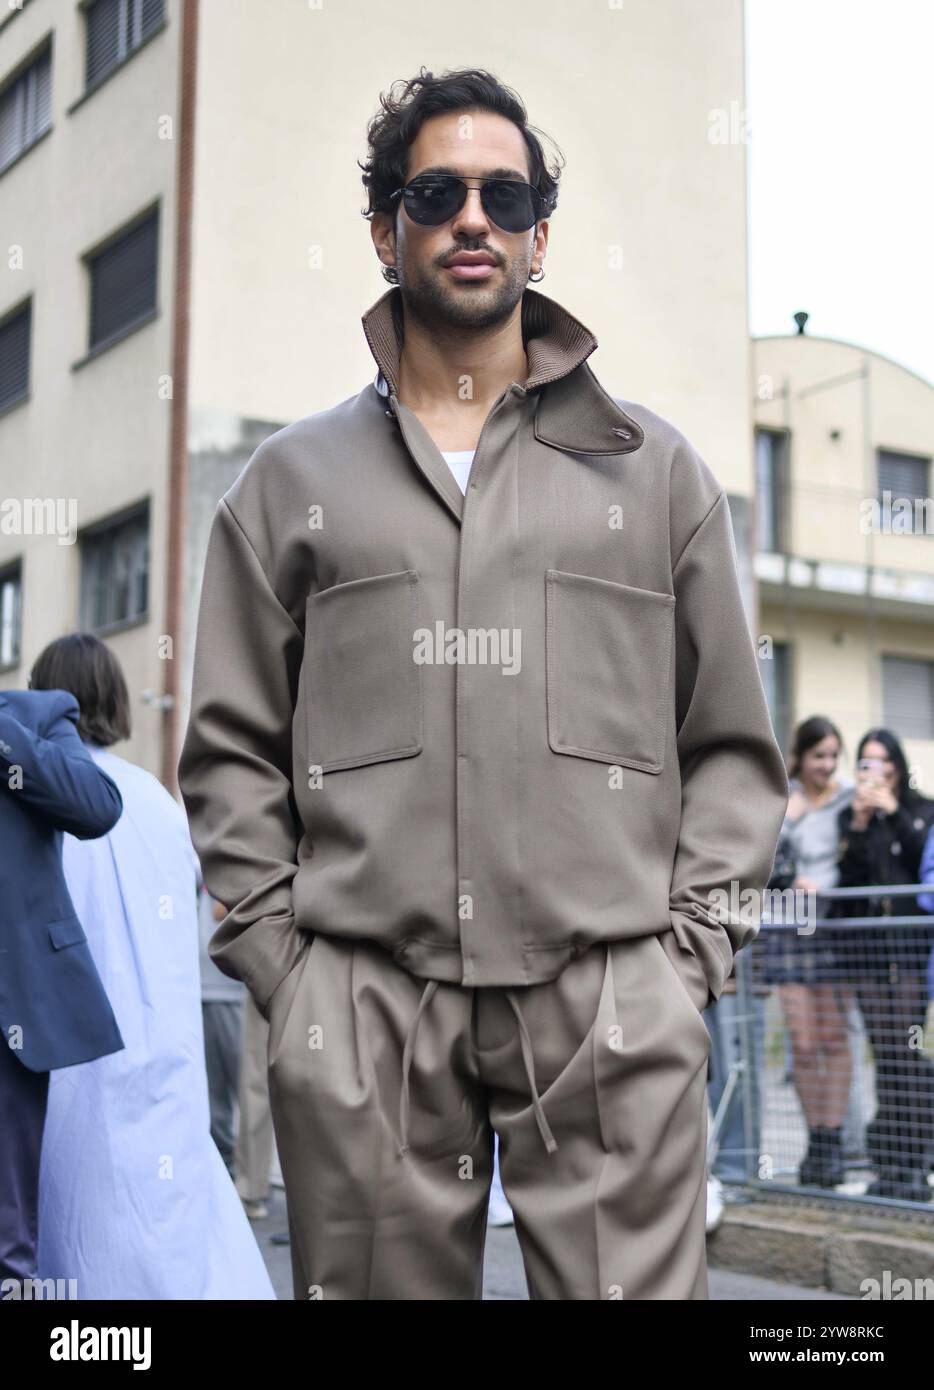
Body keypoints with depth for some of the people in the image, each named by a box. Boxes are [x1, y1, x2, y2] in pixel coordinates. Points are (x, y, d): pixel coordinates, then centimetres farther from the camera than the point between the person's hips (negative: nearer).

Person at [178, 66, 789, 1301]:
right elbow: (232, 750, 13)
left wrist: (691, 945, 2)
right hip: (359, 1007, 1)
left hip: (613, 1004, 0)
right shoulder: (293, 480, 16)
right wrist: (276, 955, 2)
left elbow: (733, 745, 14)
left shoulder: (655, 469, 16)